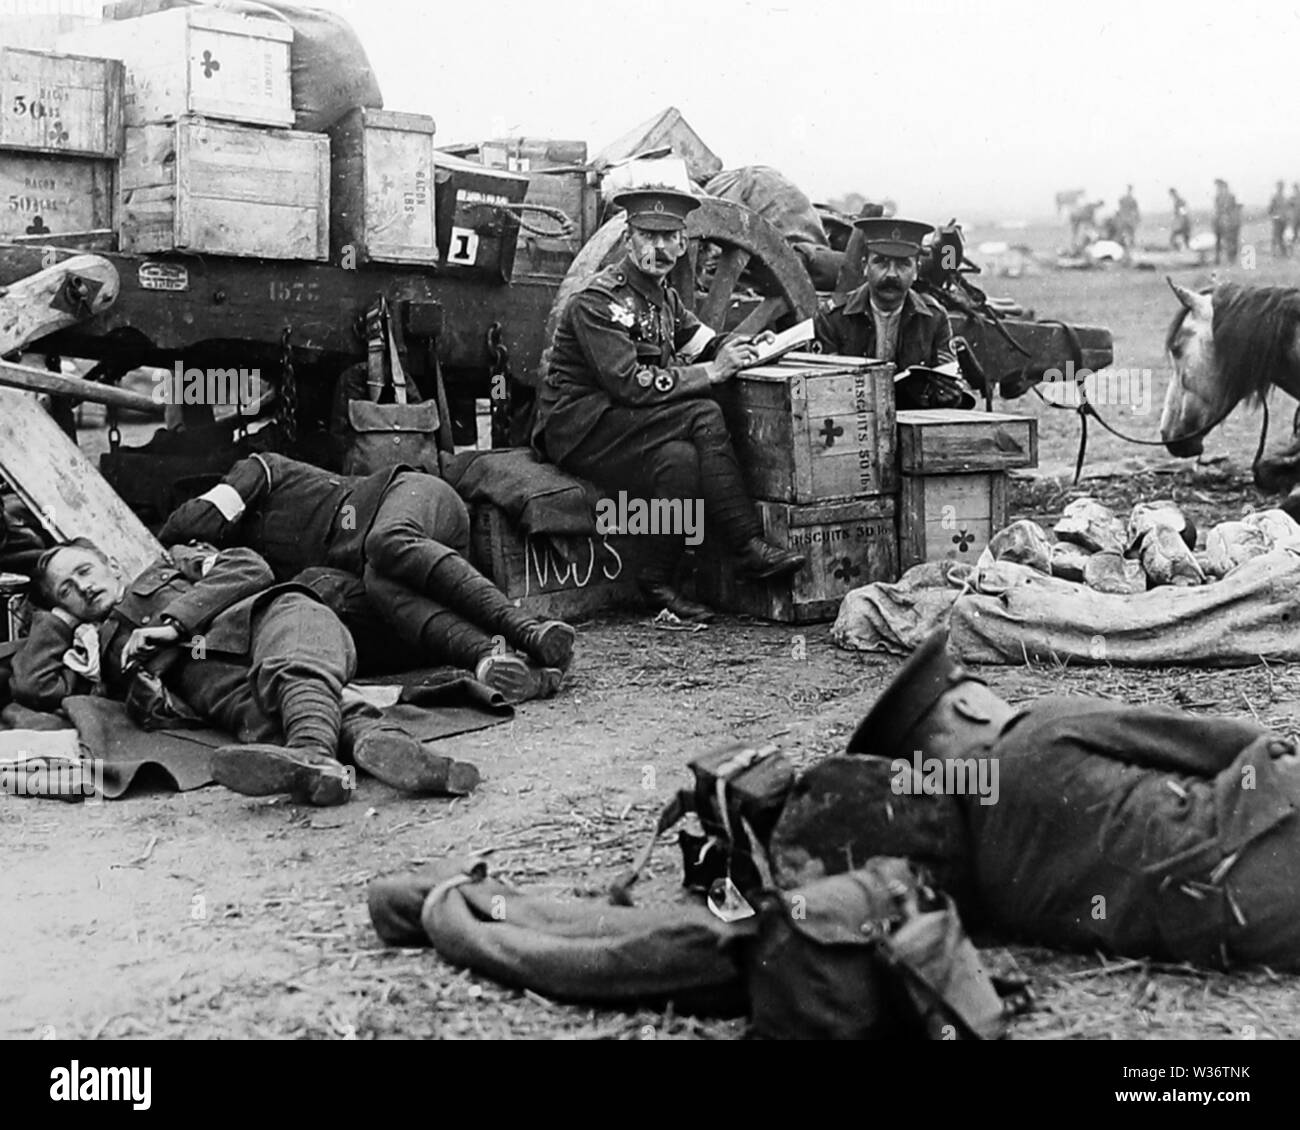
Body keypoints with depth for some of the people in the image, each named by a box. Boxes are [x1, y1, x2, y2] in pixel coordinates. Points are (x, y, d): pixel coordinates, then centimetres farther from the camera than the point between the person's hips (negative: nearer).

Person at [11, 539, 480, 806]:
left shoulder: (169, 569, 34)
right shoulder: (91, 652, 33)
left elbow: (249, 568, 16)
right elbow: (30, 685, 15)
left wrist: (175, 620, 5)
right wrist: (61, 614, 28)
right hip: (215, 687, 0)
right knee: (260, 710, -36)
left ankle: (313, 754, -69)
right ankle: (373, 738, -65)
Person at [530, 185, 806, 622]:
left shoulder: (665, 297, 14)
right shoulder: (597, 300, -14)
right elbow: (629, 384, -23)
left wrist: (741, 347, -10)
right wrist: (711, 372, -22)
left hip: (627, 424, 8)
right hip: (576, 428, -8)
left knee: (680, 458, -26)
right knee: (703, 417, -25)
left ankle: (659, 582, -19)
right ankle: (749, 545, -21)